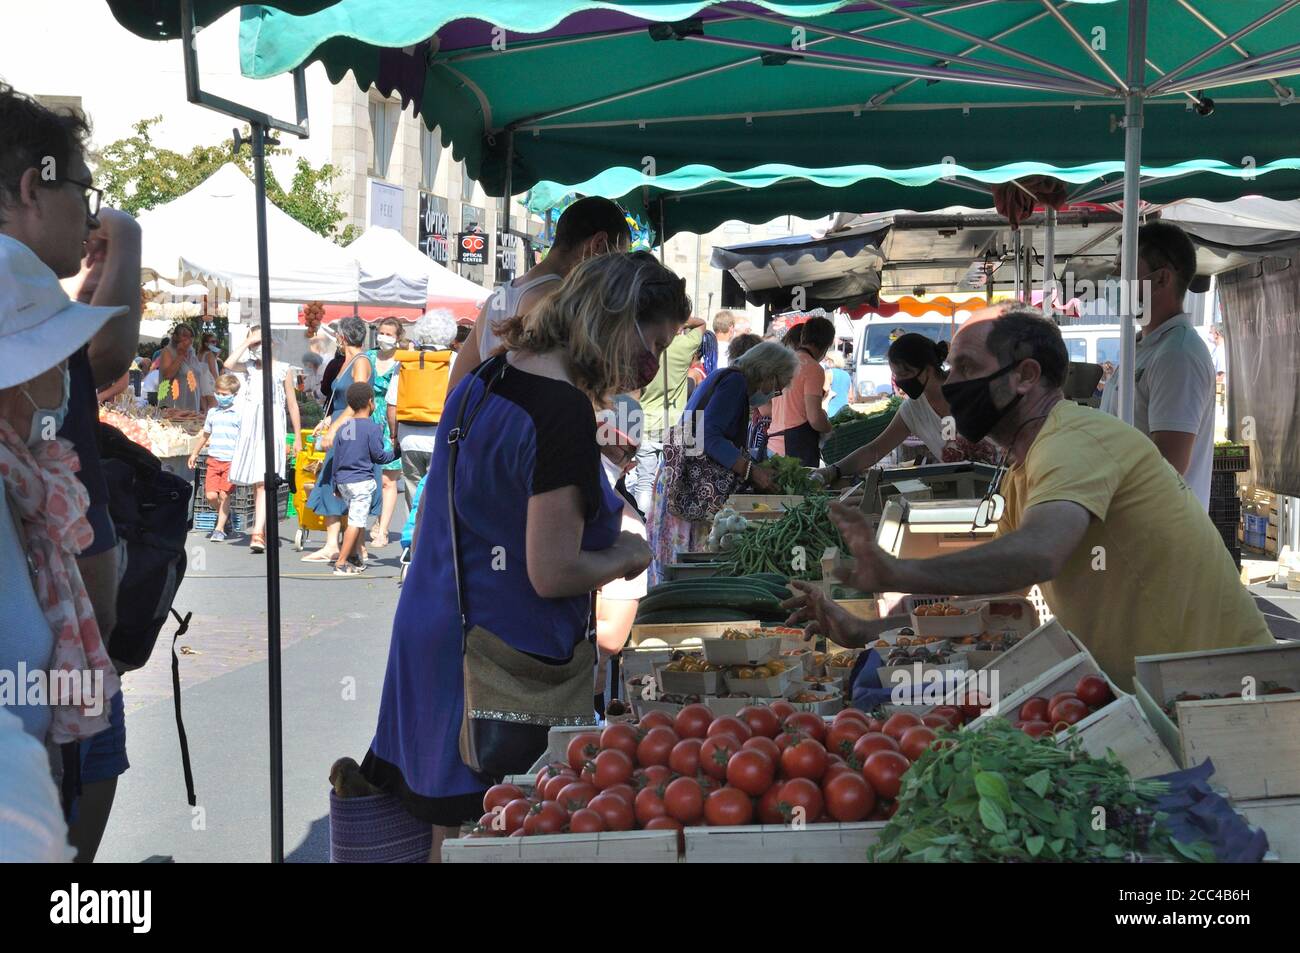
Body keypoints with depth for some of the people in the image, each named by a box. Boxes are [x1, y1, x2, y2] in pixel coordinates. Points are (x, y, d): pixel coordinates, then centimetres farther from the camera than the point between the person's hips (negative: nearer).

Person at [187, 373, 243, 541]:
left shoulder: (239, 413, -2)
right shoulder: (212, 412, 12)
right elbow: (206, 435, 25)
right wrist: (195, 453, 31)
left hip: (231, 461, -4)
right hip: (213, 460, 4)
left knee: (224, 495, -4)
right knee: (211, 495, -5)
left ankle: (219, 529, 5)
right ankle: (225, 513, 24)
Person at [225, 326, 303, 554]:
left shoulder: (283, 370, 5)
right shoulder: (249, 367, 13)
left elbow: (292, 403, 8)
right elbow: (229, 364, -9)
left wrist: (298, 437, 7)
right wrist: (248, 341, -5)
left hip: (272, 426, -4)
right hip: (249, 427, 4)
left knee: (263, 481, -16)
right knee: (256, 482, 8)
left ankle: (258, 534, -25)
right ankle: (267, 529, 21)